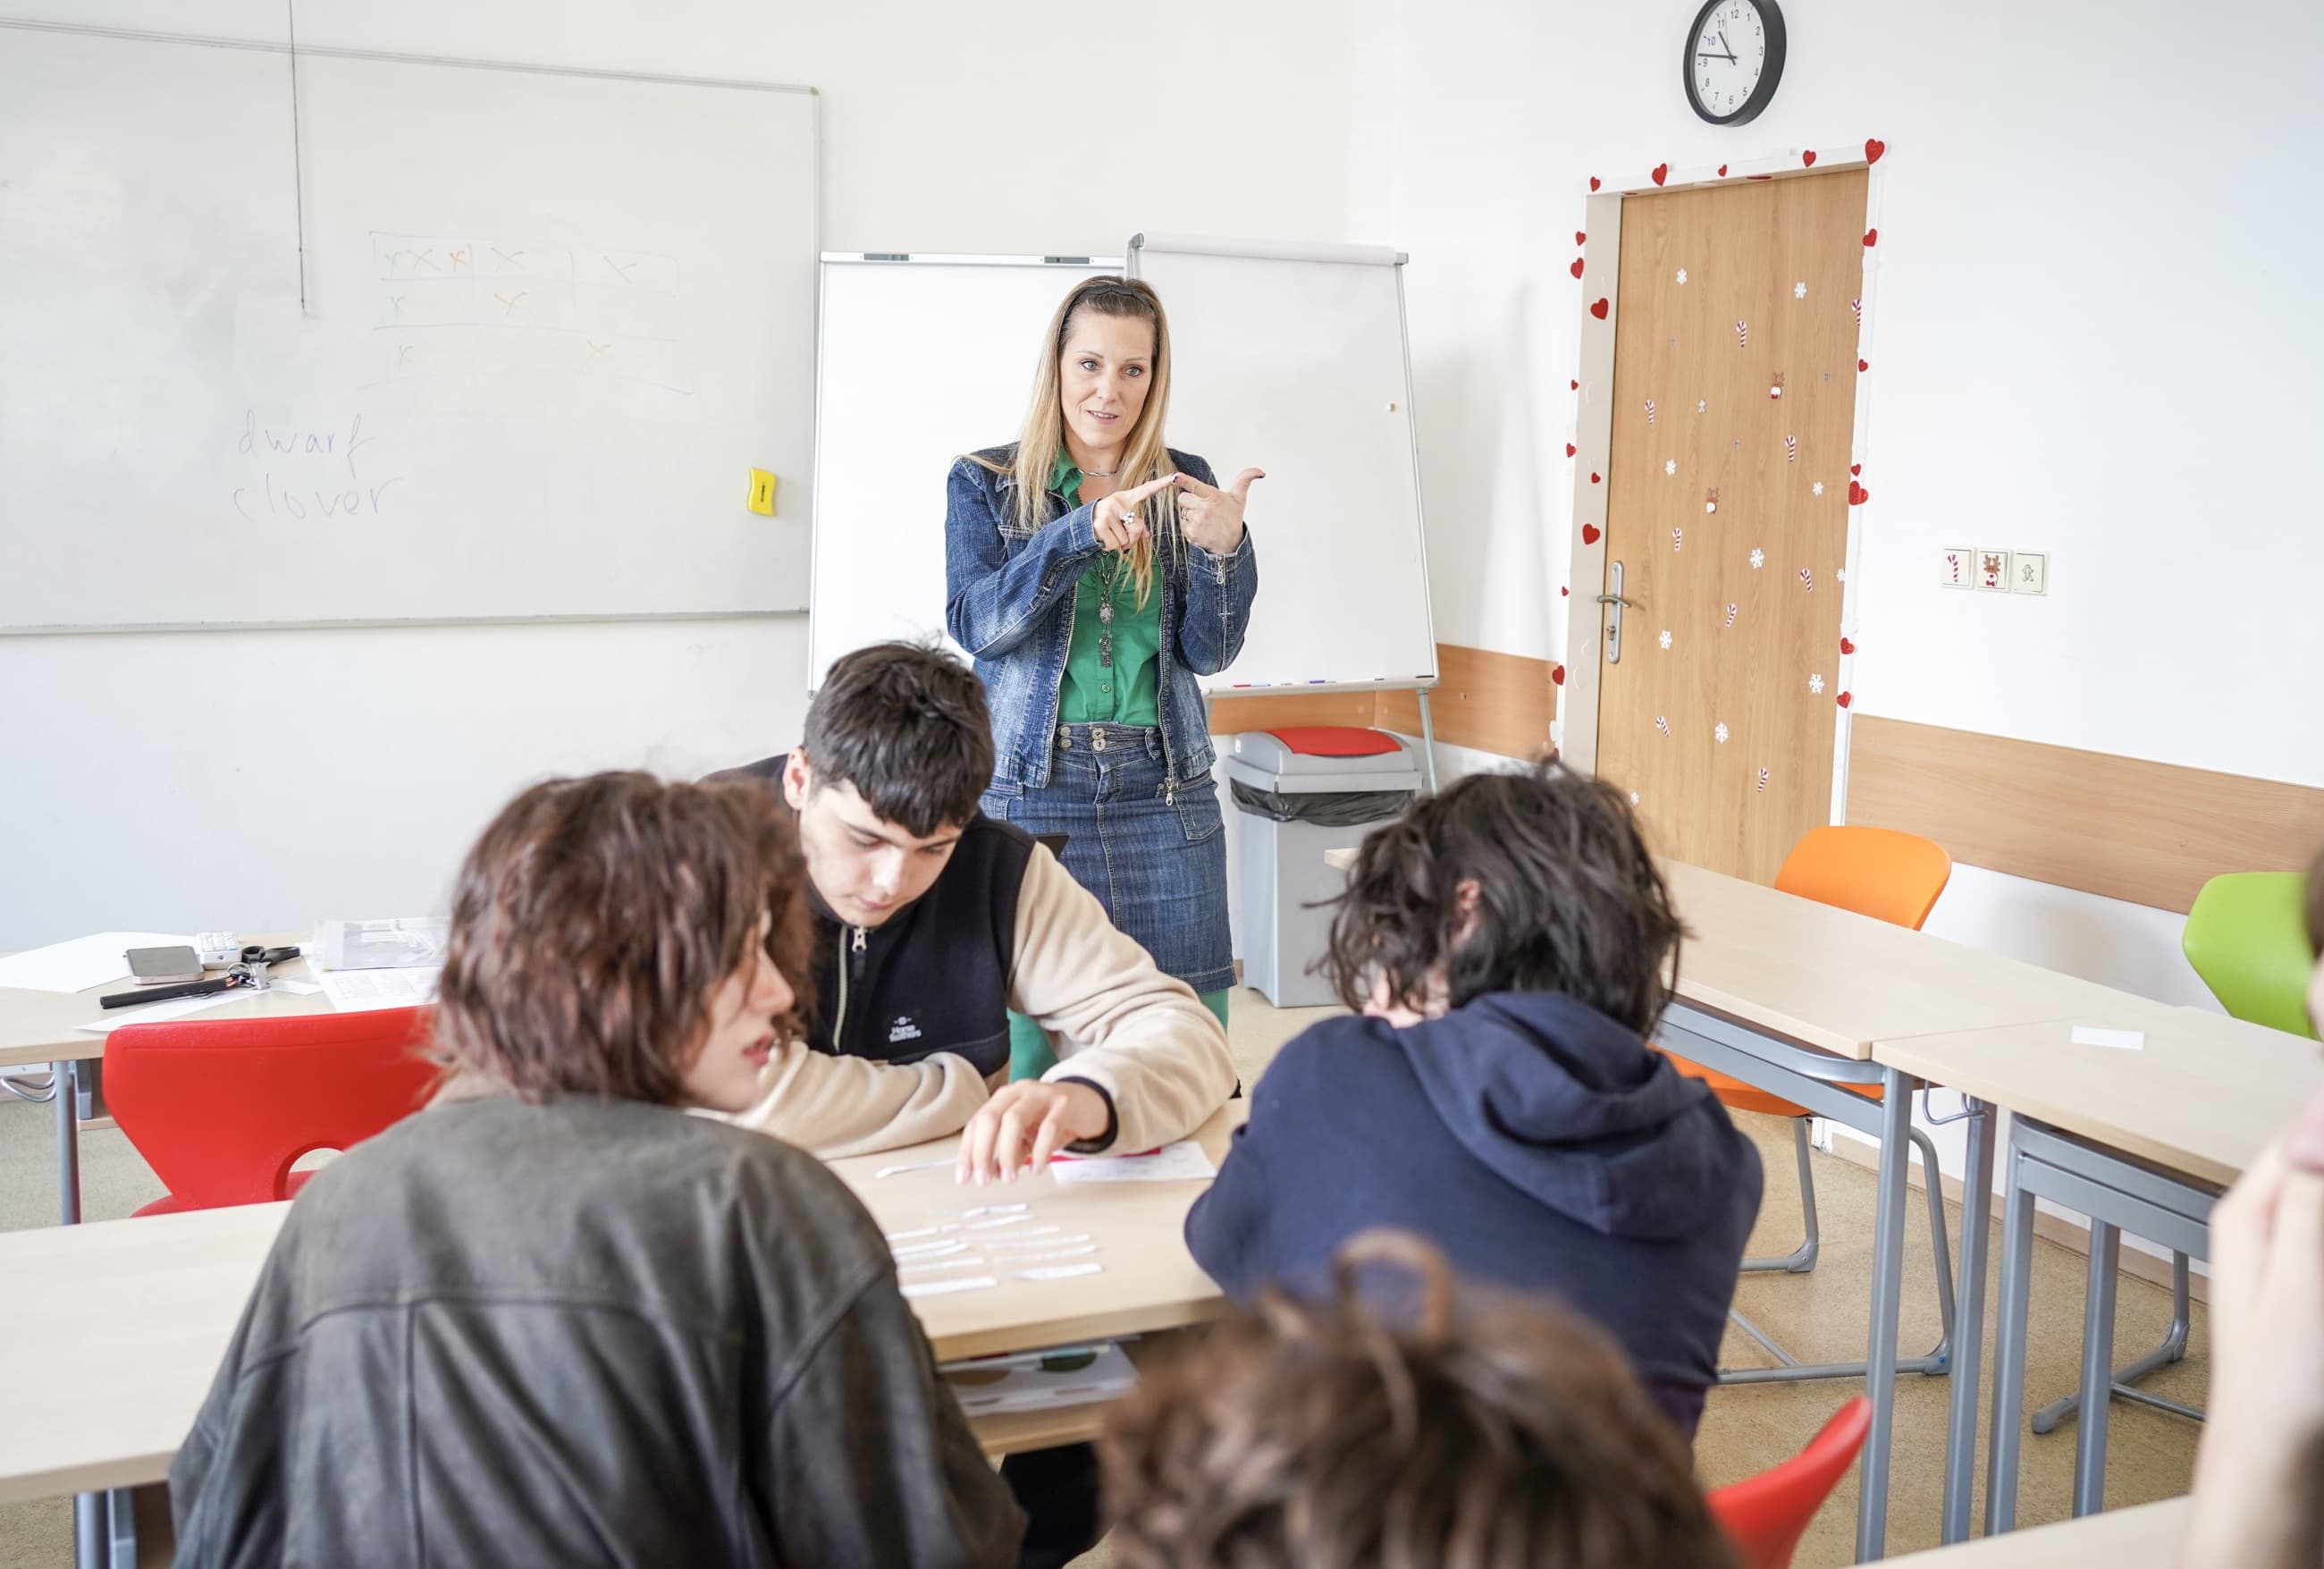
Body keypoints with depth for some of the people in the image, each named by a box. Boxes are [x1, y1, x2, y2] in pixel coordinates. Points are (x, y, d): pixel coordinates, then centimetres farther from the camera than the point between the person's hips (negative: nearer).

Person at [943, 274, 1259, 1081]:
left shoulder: (1184, 484, 9)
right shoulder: (985, 483, 4)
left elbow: (1210, 651, 4)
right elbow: (974, 623, -11)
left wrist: (1223, 548, -14)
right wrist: (1083, 531, -23)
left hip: (1164, 789, 2)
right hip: (1032, 787, -2)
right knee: (1032, 1036, -1)